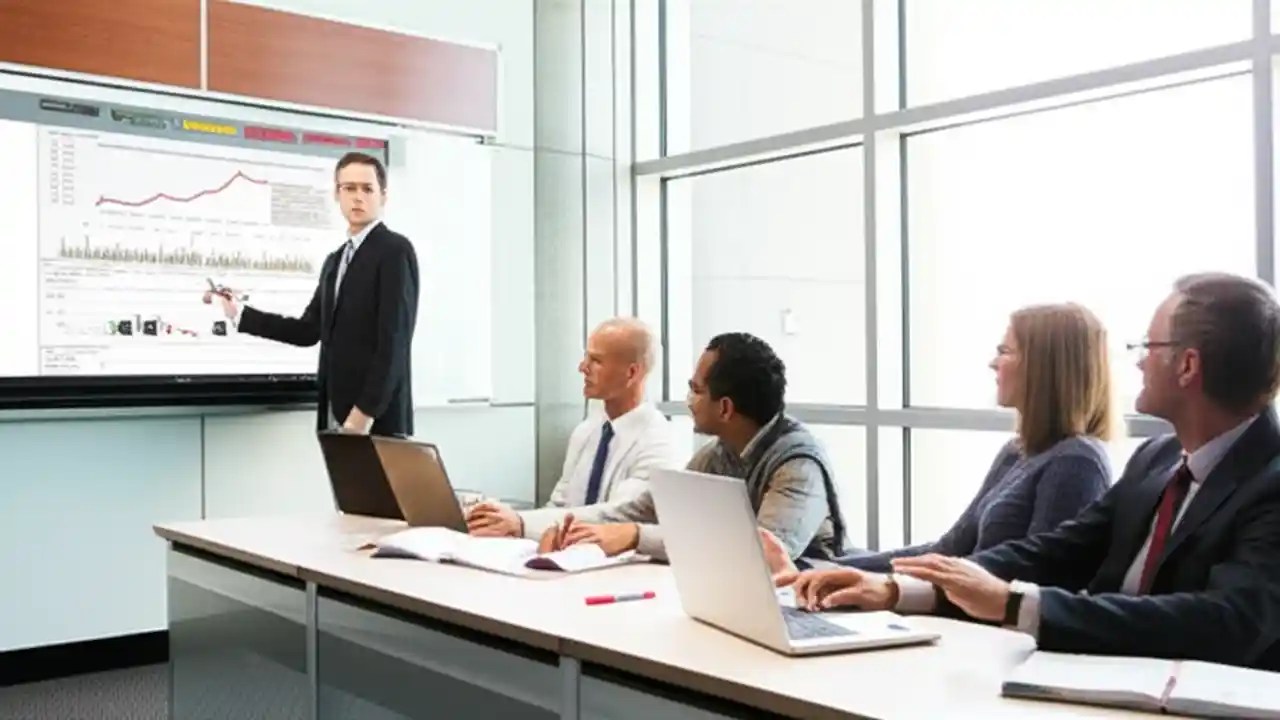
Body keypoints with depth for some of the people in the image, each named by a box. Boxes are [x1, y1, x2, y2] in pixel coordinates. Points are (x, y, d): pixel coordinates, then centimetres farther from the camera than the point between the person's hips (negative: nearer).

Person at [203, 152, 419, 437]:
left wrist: (366, 412, -20)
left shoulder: (395, 250, -7)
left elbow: (395, 339, -16)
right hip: (337, 414, 8)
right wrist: (238, 313, 11)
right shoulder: (335, 261, 19)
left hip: (377, 416, -7)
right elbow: (309, 330, 15)